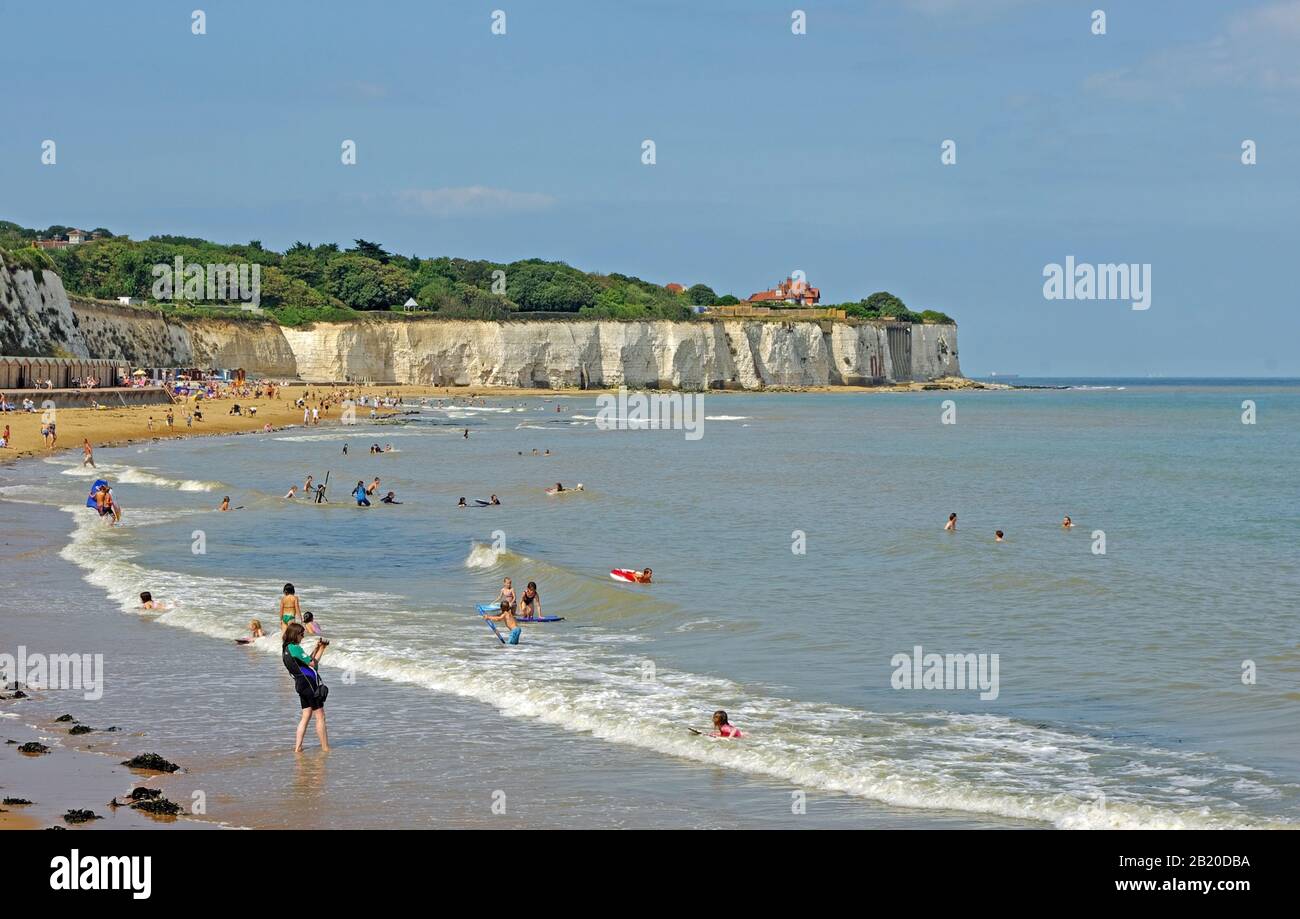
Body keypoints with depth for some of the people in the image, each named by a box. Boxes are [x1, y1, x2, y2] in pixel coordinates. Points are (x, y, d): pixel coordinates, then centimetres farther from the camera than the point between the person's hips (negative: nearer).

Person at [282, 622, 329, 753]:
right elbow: (313, 664, -12)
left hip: (300, 685, 9)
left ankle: (297, 747, 8)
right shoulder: (295, 648, -16)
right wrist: (321, 649, 0)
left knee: (306, 716, 13)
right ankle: (325, 748, 1)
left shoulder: (286, 649, 12)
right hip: (309, 683, -9)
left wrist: (316, 648, 13)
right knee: (320, 717, -2)